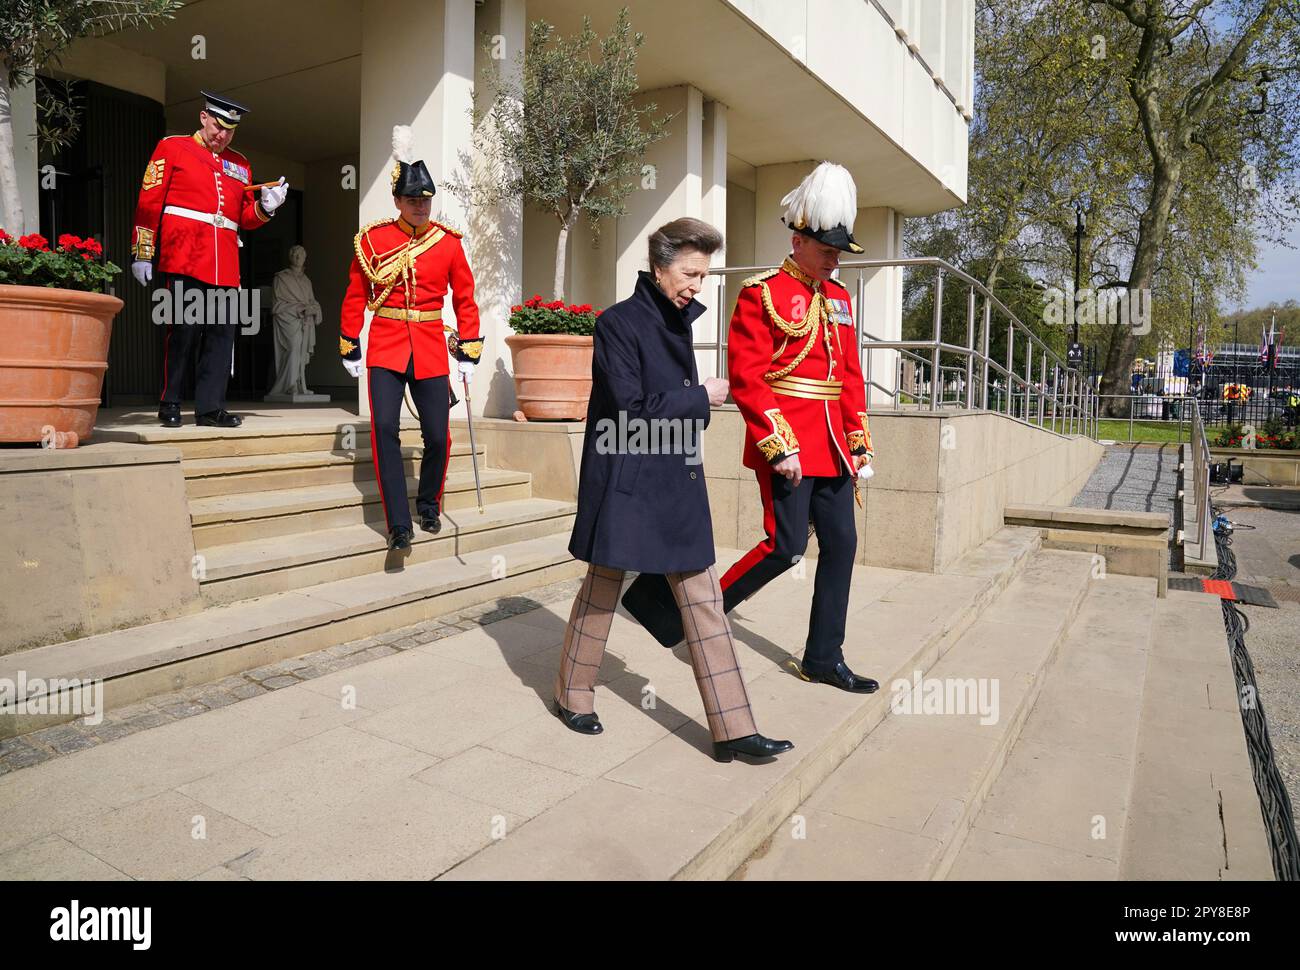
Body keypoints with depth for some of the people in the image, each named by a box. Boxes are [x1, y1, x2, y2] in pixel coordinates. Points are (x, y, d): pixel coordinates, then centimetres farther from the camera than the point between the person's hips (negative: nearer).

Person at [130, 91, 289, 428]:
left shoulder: (240, 165, 21)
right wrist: (142, 254, -2)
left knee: (222, 334, 2)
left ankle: (210, 407, 8)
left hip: (225, 267, 5)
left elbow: (245, 218, 23)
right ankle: (170, 405, 6)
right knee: (182, 331, -5)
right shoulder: (172, 148, 8)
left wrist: (265, 207, 1)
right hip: (183, 259, -4)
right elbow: (148, 203, 3)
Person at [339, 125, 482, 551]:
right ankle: (399, 524, -7)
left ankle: (429, 504, 29)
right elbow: (356, 296, 7)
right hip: (385, 348, -1)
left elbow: (465, 299, 7)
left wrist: (469, 352, 3)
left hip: (431, 351, 1)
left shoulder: (449, 242, 4)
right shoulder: (372, 239, 1)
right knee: (385, 428, -14)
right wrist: (350, 349, 6)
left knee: (438, 436, 1)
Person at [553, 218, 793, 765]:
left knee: (703, 601, 5)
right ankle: (573, 694, 32)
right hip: (625, 482, -7)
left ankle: (732, 729, 10)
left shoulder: (679, 321, 11)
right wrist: (702, 397, -11)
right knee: (603, 589, 9)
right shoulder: (619, 323, -11)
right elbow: (633, 410, -18)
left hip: (678, 483, 7)